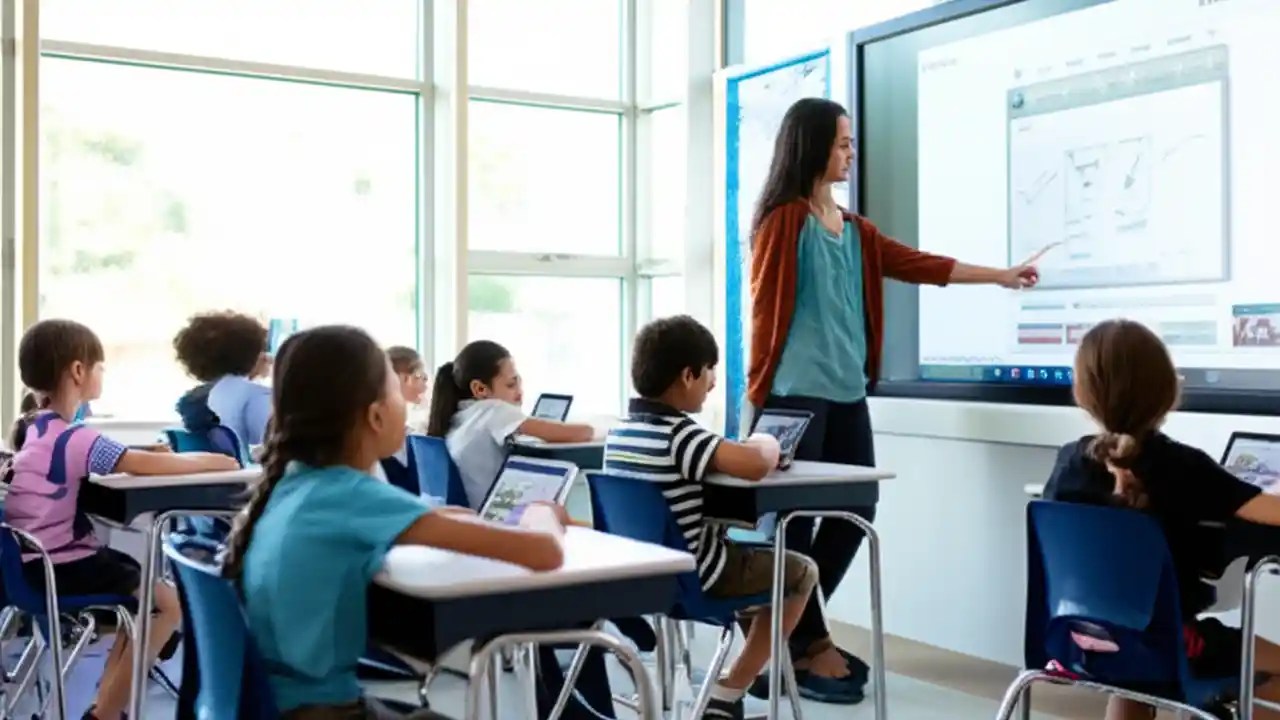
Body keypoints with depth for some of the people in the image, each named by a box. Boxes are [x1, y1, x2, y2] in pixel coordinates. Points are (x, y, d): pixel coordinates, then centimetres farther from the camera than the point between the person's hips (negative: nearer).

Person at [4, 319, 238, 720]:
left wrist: (141, 456, -1)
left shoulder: (37, 427, 8)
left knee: (145, 586, 22)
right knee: (168, 604, -4)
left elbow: (119, 461, 16)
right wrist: (218, 462, -14)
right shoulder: (72, 438, -23)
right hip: (58, 566, -10)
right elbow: (154, 466, -27)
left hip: (38, 559, 10)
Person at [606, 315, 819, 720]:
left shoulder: (620, 431, 1)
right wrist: (766, 443, -14)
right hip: (693, 575, -9)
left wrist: (745, 446, 7)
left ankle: (760, 667, 41)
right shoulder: (679, 433, -26)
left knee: (757, 553, 32)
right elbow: (757, 464, -37)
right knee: (801, 572, 14)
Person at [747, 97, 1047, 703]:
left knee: (855, 511, 8)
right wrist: (760, 392, -8)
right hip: (797, 393, -8)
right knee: (797, 519, -2)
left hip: (848, 392, 8)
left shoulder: (853, 229, 16)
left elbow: (918, 264, 17)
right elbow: (765, 308, -7)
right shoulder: (783, 220, -6)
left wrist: (1000, 276, 18)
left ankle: (792, 631, 21)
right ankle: (809, 644, 11)